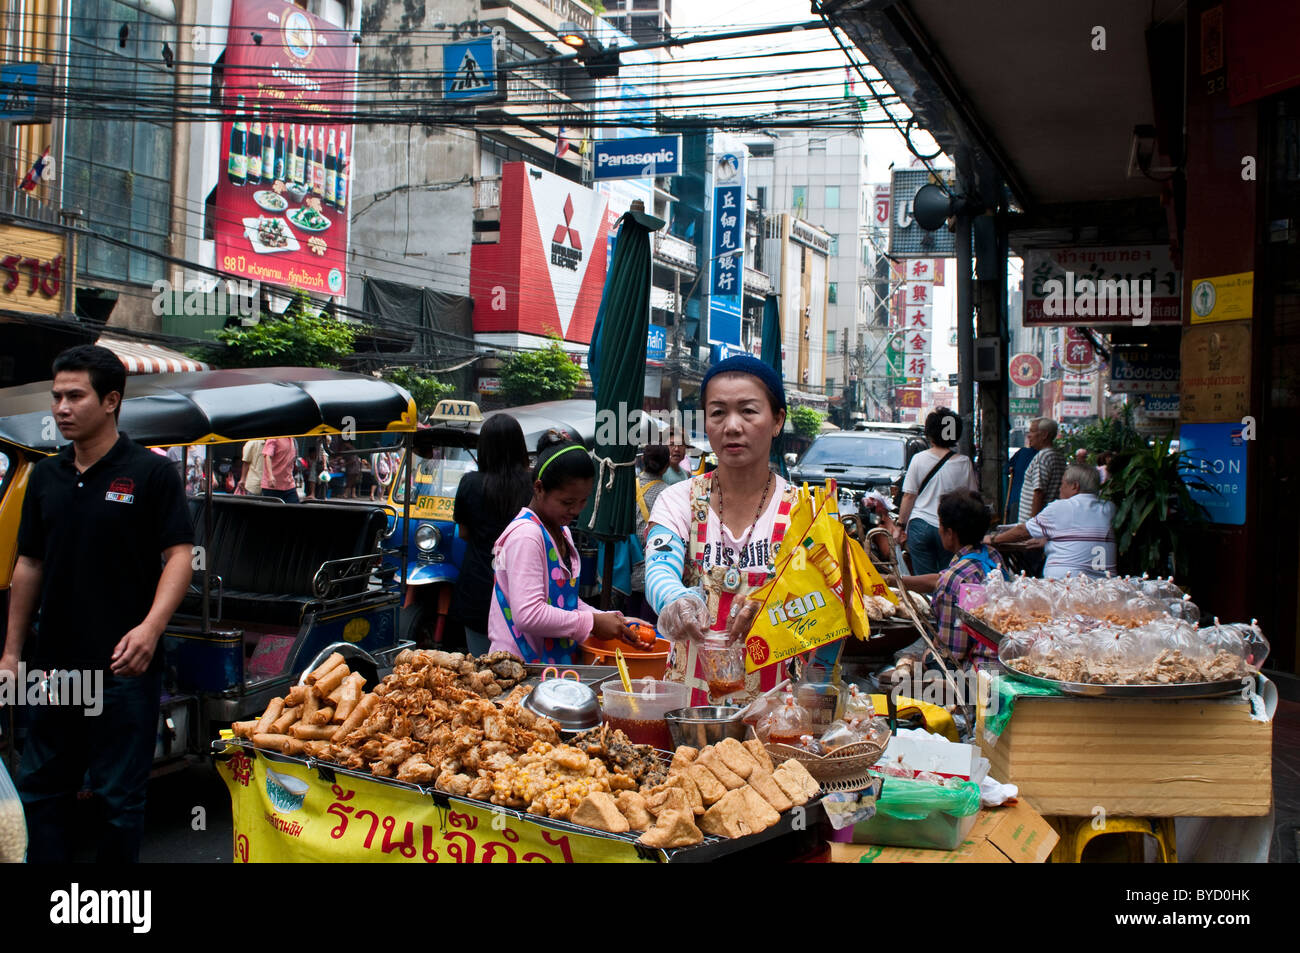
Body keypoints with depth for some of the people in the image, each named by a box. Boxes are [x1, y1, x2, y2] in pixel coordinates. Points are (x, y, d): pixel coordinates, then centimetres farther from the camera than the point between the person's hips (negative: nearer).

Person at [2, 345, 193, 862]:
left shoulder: (151, 472, -7)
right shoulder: (46, 476, 10)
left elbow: (179, 555, -11)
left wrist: (149, 628, -27)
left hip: (123, 665, -5)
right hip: (52, 664, 6)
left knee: (119, 797, 5)